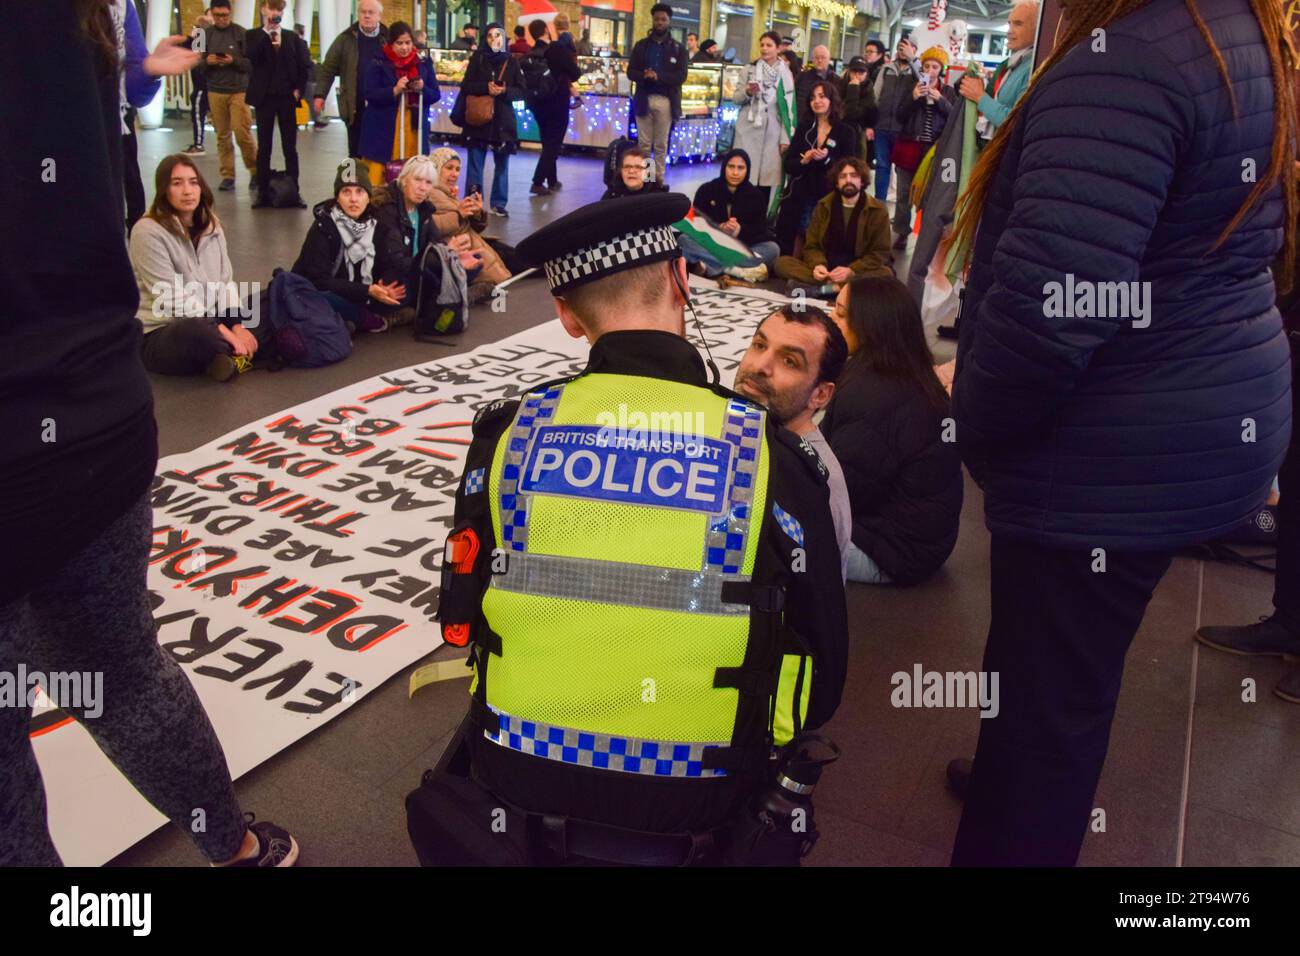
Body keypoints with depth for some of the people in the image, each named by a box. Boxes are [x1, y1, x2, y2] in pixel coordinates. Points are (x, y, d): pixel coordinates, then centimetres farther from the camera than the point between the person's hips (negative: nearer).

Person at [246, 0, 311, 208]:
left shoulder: (293, 37, 9)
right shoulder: (253, 36, 4)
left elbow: (305, 66, 8)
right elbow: (251, 58, -14)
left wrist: (298, 89, -2)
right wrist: (266, 32, -13)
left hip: (287, 97, 1)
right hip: (264, 97, -1)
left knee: (290, 148, 3)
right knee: (264, 147, 2)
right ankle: (263, 193, 5)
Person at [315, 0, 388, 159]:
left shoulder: (388, 39, 4)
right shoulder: (346, 39, 3)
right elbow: (328, 68, 4)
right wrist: (320, 94, -5)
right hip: (355, 106, 0)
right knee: (356, 152, 7)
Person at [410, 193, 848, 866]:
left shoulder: (505, 437, -11)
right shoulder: (774, 459, -16)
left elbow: (464, 621, 4)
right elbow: (822, 687, -6)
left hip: (516, 785, 2)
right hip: (697, 813, -1)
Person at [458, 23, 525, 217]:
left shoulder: (511, 61, 5)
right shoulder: (477, 58, 2)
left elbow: (522, 91, 3)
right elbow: (465, 86, -2)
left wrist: (504, 90, -15)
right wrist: (486, 87, -17)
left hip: (503, 120, 1)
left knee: (502, 164, 6)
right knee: (475, 163, 0)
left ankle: (499, 203, 15)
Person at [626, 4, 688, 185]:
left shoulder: (678, 48, 6)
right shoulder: (641, 45, 9)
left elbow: (681, 76, -5)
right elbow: (631, 72, 3)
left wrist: (658, 76, -20)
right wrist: (644, 76, -19)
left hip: (666, 101, -1)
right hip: (643, 99, 1)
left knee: (661, 145, 4)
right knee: (643, 143, 3)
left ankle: (659, 177, 10)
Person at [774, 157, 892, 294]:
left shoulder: (878, 210, 0)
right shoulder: (823, 206, 7)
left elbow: (880, 253, -5)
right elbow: (812, 245, 5)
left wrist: (851, 271, -23)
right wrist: (818, 265, -21)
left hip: (858, 270, -2)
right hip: (826, 269, 2)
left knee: (886, 274, -35)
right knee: (782, 262, -20)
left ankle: (819, 287, -40)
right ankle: (838, 287, -36)